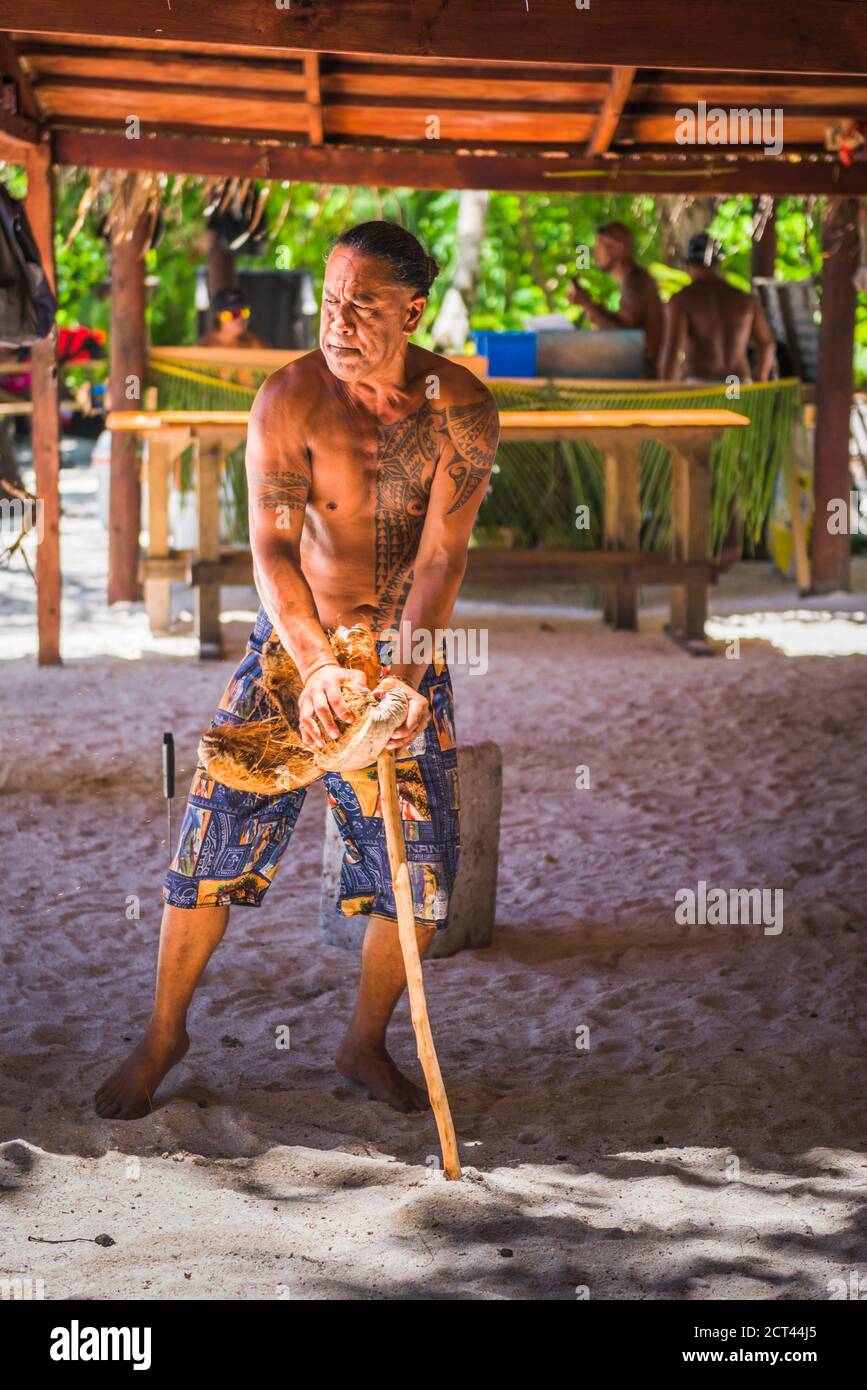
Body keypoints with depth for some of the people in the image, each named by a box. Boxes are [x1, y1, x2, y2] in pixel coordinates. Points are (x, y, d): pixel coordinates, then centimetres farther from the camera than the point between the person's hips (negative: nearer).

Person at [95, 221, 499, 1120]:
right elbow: (272, 546, -21)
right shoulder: (291, 399, -15)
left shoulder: (461, 408, -13)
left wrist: (404, 678, -33)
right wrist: (316, 665, -36)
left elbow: (442, 556, -19)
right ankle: (163, 1035, 17)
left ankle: (365, 1044, 23)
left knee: (419, 869, -1)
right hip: (296, 642, -1)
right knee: (217, 835, -2)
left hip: (407, 654, 1)